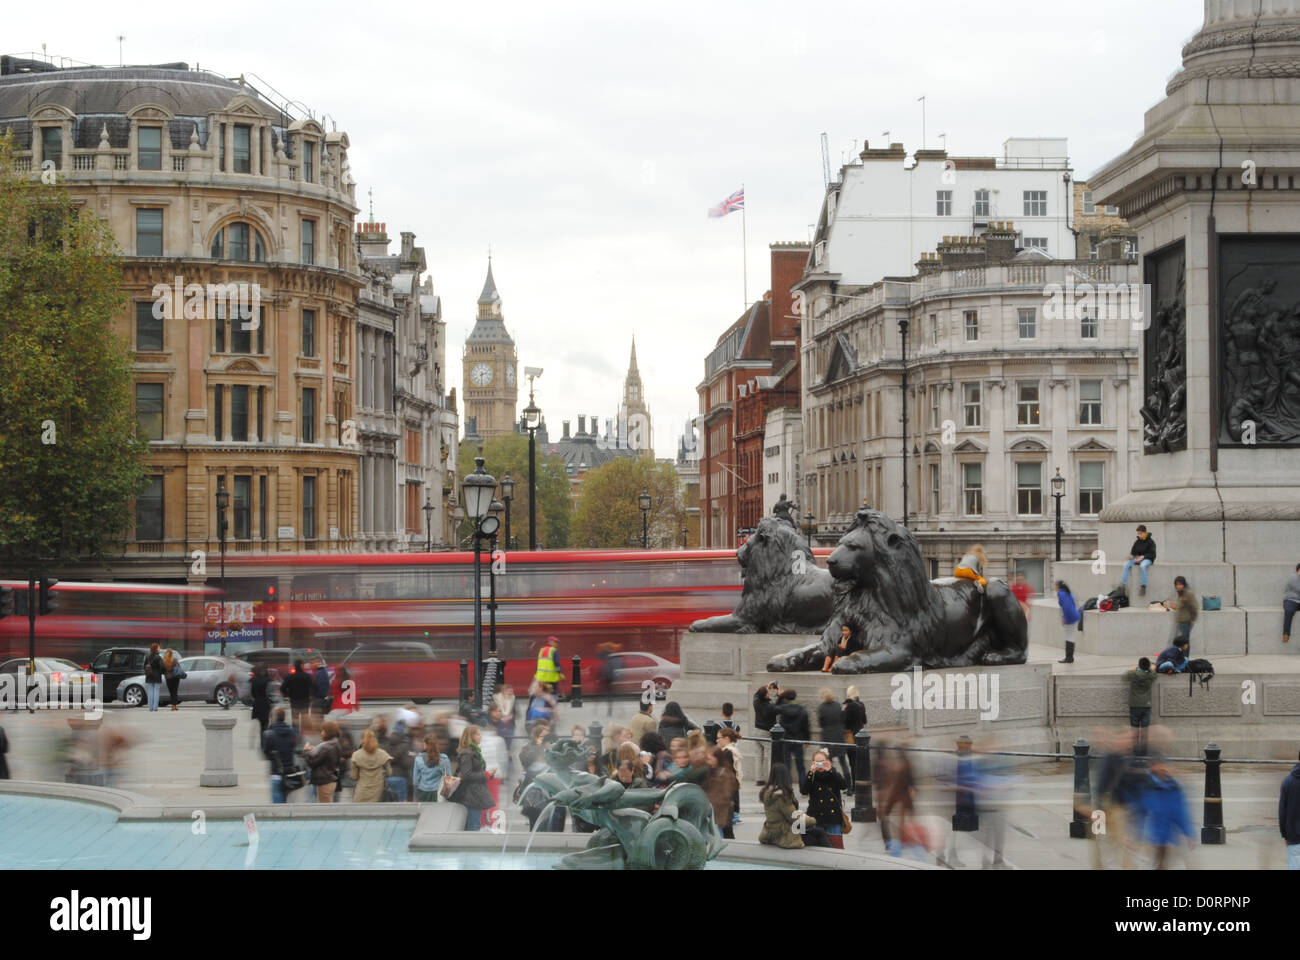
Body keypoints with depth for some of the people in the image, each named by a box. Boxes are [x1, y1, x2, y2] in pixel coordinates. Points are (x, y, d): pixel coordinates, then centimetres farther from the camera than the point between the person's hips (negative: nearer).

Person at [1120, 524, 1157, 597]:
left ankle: (1143, 587, -36)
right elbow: (1133, 552, 14)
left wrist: (1143, 557, -22)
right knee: (1126, 564, -22)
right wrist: (1131, 556, -10)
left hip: (1147, 559, -5)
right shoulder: (1137, 542, 9)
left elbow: (1152, 554, -10)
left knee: (1142, 565, -40)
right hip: (1138, 558, 5)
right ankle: (1123, 584, -25)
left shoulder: (1150, 541, -5)